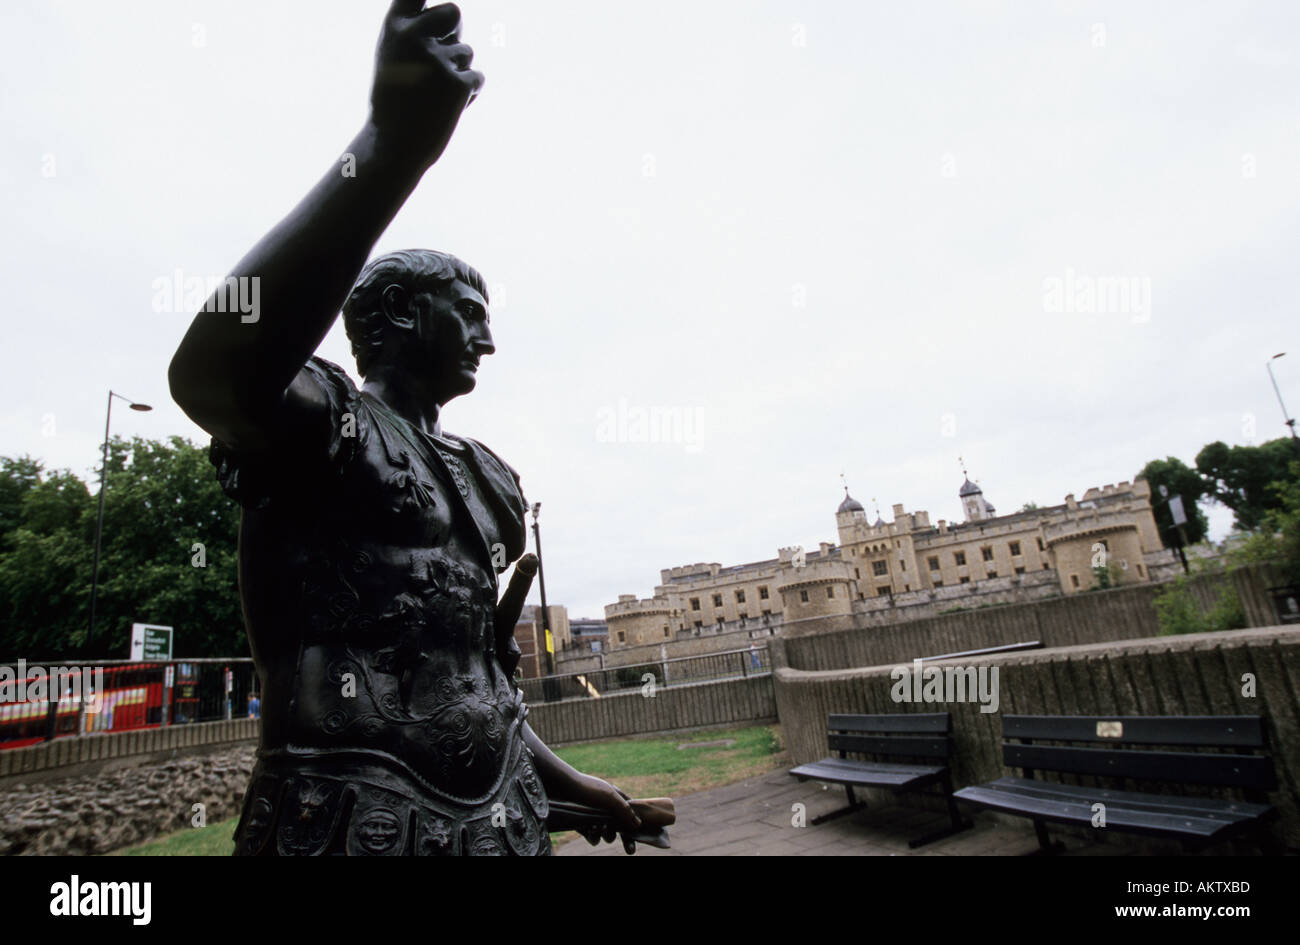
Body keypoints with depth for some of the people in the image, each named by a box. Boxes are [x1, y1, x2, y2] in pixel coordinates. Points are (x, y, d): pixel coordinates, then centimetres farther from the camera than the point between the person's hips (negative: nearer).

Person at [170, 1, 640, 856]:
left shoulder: (482, 476, 13)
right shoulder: (326, 419, -7)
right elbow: (212, 373, -33)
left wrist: (564, 780, 20)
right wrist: (391, 147, -40)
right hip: (353, 826, -6)